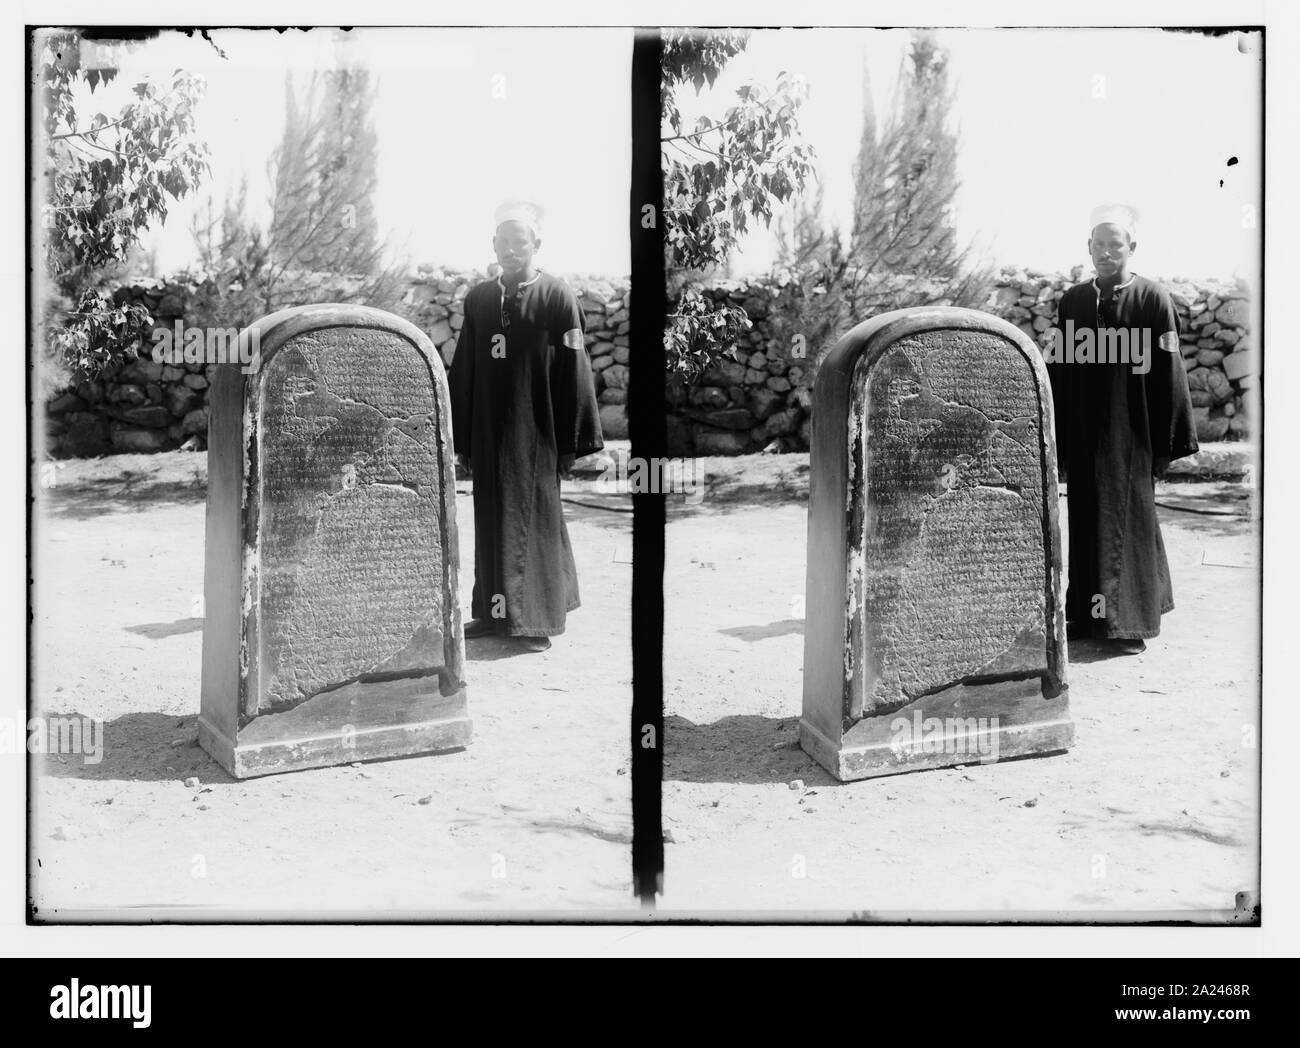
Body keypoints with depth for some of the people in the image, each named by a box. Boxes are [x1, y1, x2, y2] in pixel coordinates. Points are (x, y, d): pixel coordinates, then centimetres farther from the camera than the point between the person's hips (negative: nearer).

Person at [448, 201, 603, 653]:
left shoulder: (557, 296, -3)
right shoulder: (478, 298, 9)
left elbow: (574, 372, -5)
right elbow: (462, 373, 11)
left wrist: (570, 442, -8)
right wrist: (461, 441, 8)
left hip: (535, 432, -4)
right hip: (488, 433, 4)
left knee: (534, 517, -1)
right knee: (490, 520, 9)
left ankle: (536, 619, 7)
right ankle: (493, 611, 20)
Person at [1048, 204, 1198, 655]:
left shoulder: (1153, 300, -4)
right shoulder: (1072, 302, 7)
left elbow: (1169, 375, -4)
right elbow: (1058, 374, 9)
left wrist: (1168, 443, -6)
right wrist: (1055, 444, 6)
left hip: (1131, 436, -4)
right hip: (1083, 437, 4)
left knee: (1128, 520, 1)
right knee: (1085, 523, 8)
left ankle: (1131, 622, 9)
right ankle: (1087, 613, 19)